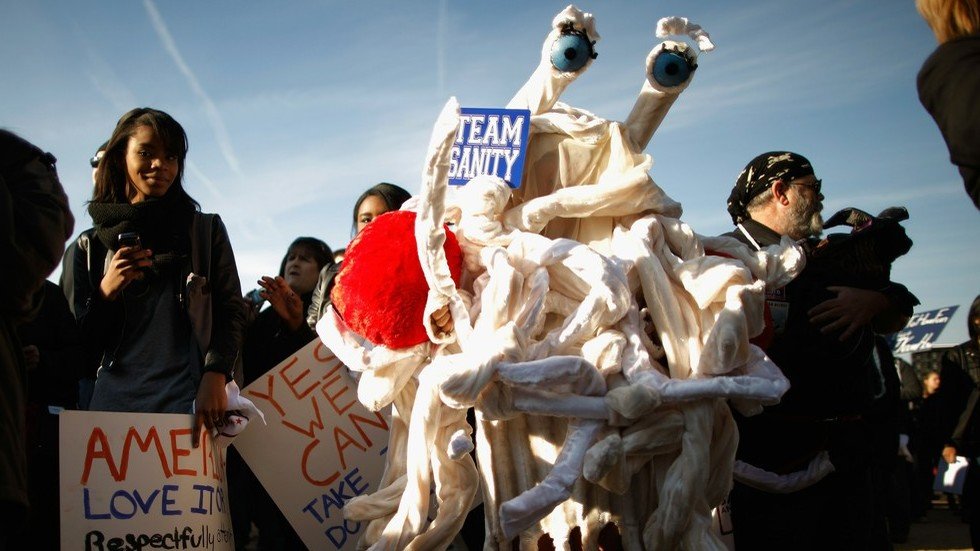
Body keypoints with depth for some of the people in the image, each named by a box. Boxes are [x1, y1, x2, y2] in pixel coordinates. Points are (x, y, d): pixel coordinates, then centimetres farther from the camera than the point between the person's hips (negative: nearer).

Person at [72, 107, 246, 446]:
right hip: (114, 399, 2)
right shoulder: (91, 246, 13)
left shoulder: (206, 230, 10)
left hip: (188, 400, -2)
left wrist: (215, 377, -12)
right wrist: (106, 291, -5)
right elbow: (84, 345, 13)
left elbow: (232, 312, 4)